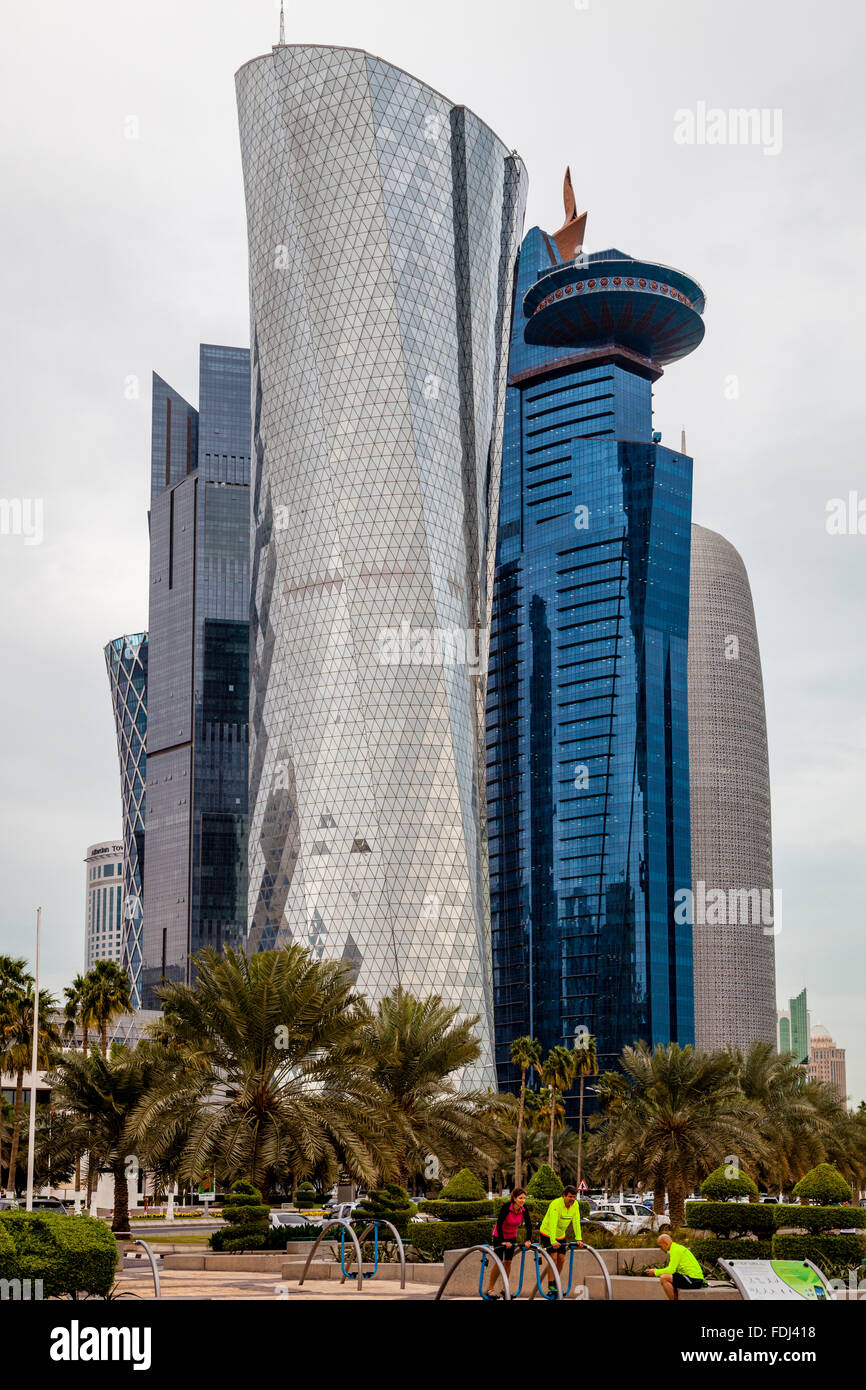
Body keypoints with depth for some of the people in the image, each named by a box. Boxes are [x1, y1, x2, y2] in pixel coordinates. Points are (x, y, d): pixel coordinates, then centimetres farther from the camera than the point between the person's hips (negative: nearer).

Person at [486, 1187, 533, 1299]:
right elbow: (499, 1224, -29)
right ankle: (490, 1289, 0)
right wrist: (503, 1241, -32)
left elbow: (529, 1224, -13)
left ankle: (504, 1289, 12)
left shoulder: (523, 1209, -15)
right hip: (499, 1237, -4)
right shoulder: (506, 1207, -29)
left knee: (508, 1262, 2)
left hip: (512, 1237, 4)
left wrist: (528, 1240, -23)